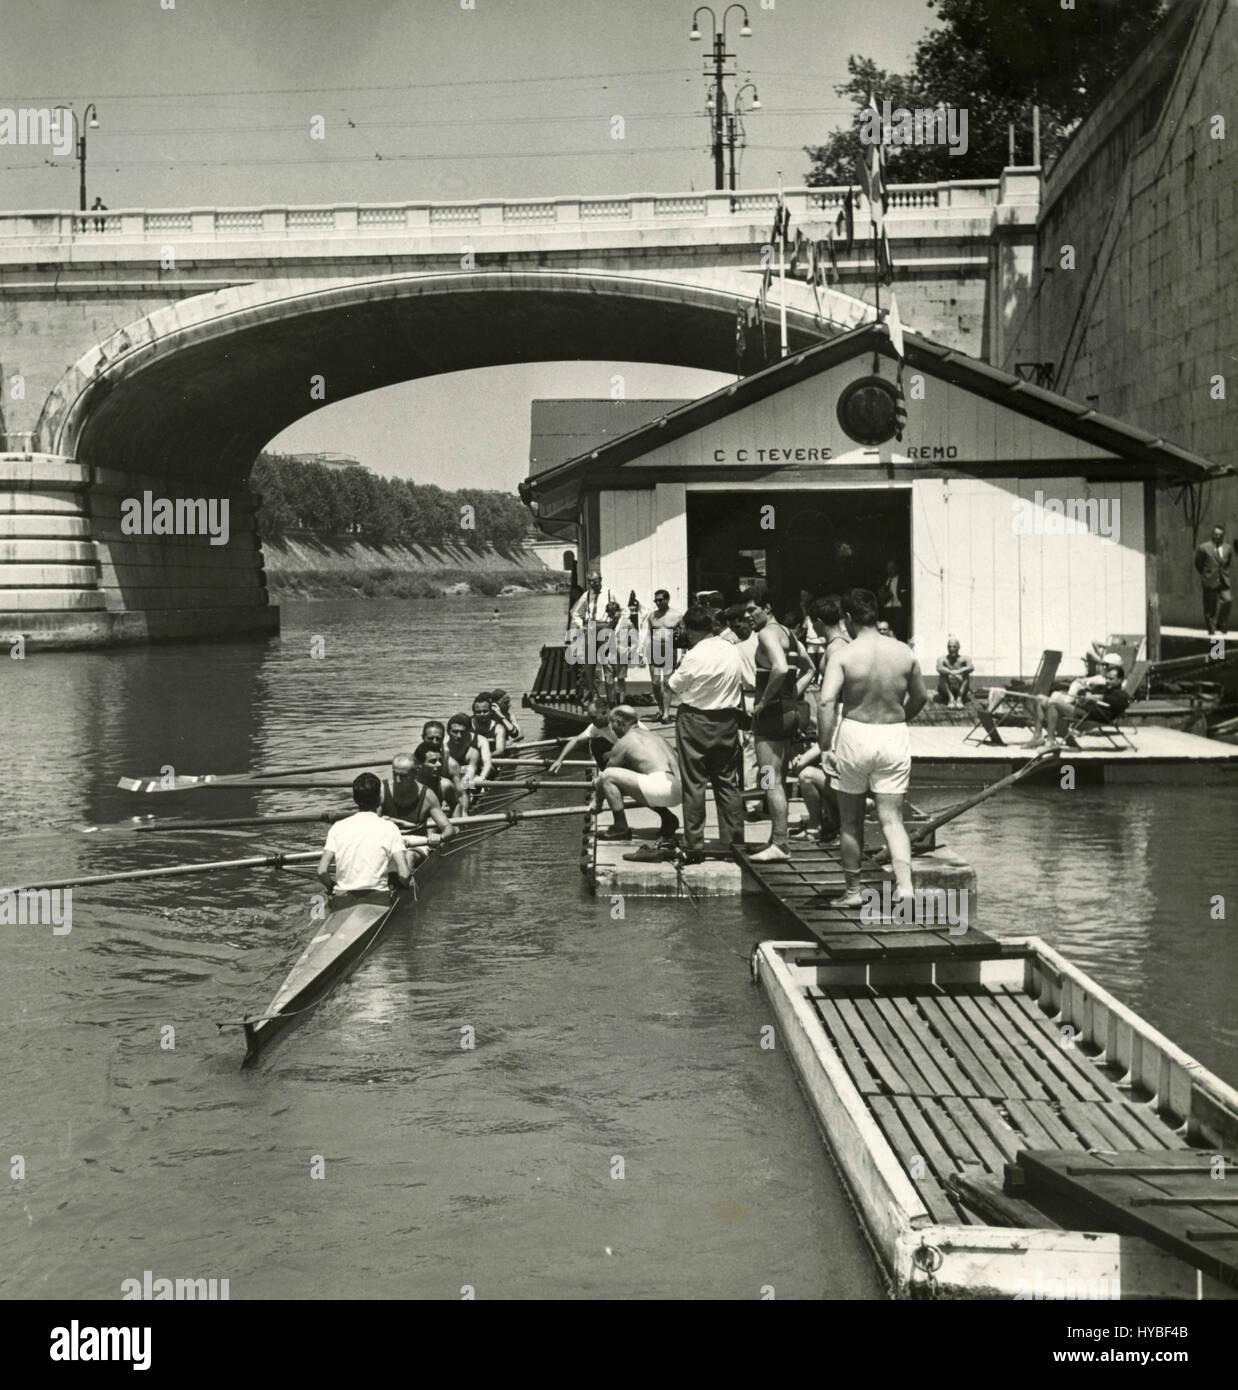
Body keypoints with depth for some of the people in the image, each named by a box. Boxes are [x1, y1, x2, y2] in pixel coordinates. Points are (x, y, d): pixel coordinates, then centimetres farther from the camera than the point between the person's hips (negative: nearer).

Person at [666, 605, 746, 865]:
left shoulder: (695, 656, -18)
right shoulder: (732, 651, 0)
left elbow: (673, 686, -8)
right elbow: (742, 685, 9)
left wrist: (677, 667, 6)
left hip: (696, 722, -6)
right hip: (727, 719, 6)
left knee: (694, 784, 2)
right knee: (728, 782, 13)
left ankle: (695, 846, 3)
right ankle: (733, 841, 16)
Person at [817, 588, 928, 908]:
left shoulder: (842, 656, -10)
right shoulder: (904, 653, 1)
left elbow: (826, 702, -20)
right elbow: (920, 698, 14)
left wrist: (824, 746, -16)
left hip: (855, 736, -2)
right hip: (895, 737, 2)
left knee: (851, 820, 13)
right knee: (892, 818, 5)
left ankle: (853, 891, 20)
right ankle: (904, 884, -15)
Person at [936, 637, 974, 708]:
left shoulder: (963, 659, 0)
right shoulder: (942, 659, -1)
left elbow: (971, 668, -22)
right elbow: (939, 669, -24)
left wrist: (958, 672, -40)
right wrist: (952, 673, -41)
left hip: (960, 690, 0)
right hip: (946, 691, 0)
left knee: (966, 674, -22)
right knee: (943, 674, -22)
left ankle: (959, 698, -35)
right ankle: (950, 698, -35)